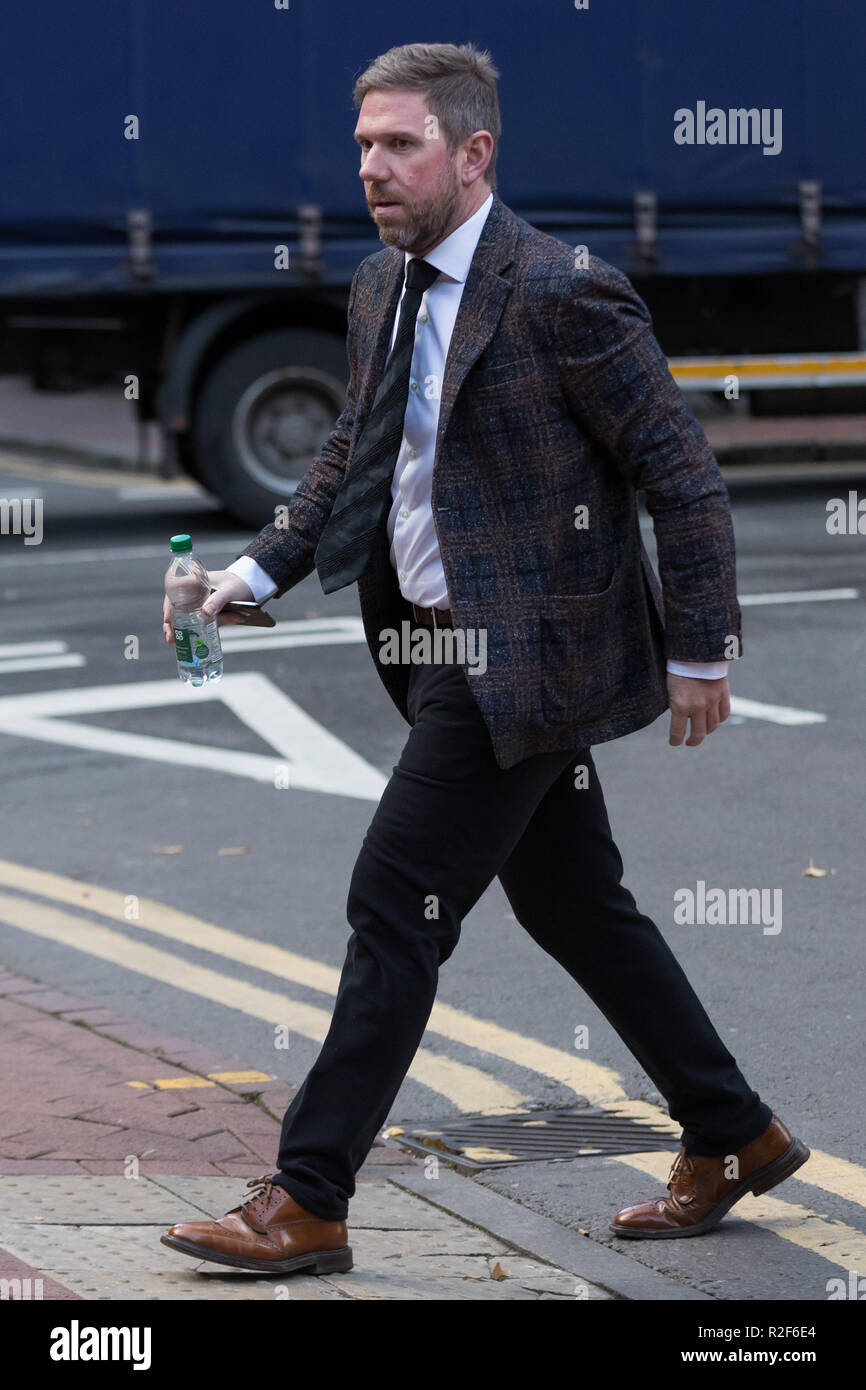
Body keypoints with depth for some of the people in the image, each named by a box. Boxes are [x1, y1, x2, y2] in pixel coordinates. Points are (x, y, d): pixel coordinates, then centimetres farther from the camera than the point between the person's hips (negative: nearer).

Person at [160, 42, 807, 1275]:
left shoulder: (562, 294, -17)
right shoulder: (380, 290, 8)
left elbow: (685, 478, -13)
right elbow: (352, 461, 20)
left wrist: (700, 652, -12)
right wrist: (260, 571, 6)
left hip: (524, 655, -9)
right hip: (449, 650, 9)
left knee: (396, 905, -8)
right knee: (574, 905, 17)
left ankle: (308, 1204, -2)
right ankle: (734, 1138, 31)